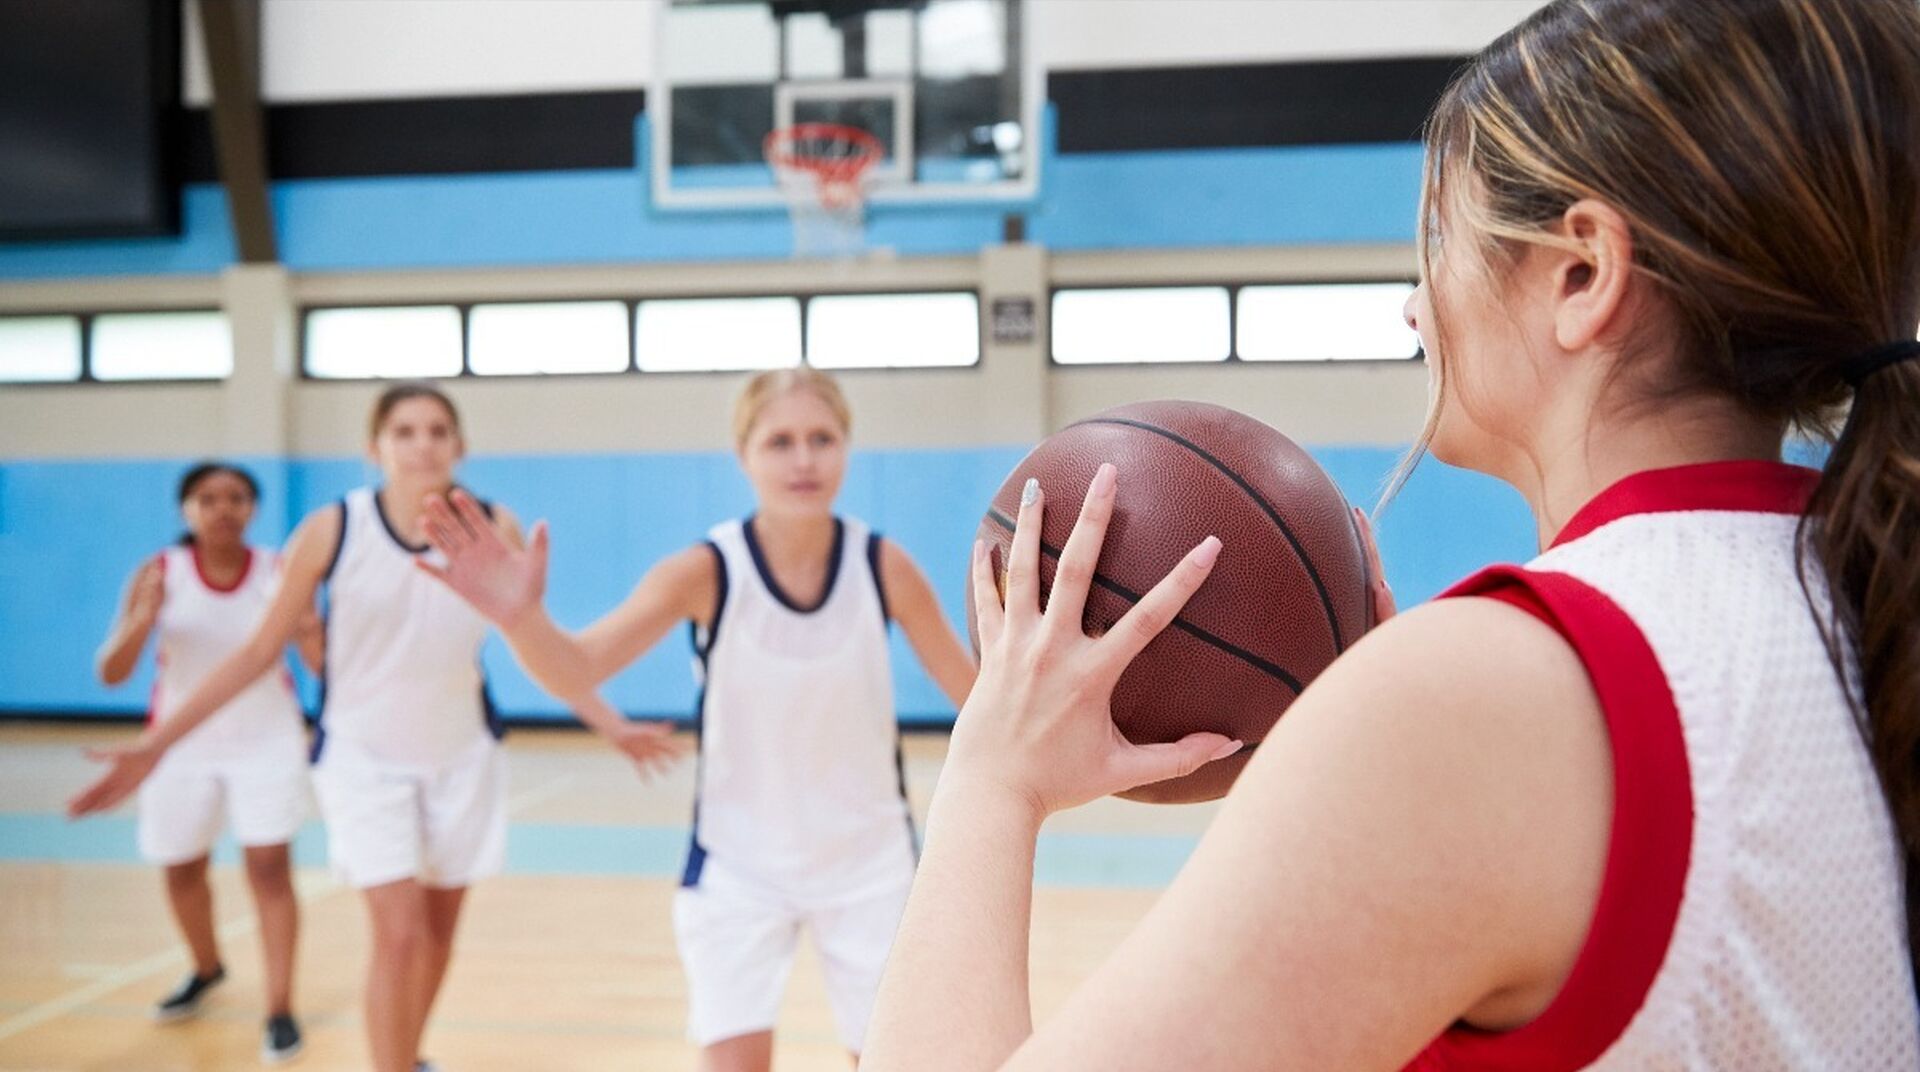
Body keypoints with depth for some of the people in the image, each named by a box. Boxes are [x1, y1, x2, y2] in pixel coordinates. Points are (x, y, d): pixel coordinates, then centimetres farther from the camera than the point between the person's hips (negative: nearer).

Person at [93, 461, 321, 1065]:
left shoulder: (279, 572, -12)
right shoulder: (159, 573, -10)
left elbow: (321, 663, -14)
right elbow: (110, 673, -15)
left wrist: (309, 627, -35)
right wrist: (143, 620, -33)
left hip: (267, 739, -2)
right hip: (184, 743, 2)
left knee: (269, 867, -11)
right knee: (181, 871, 16)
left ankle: (280, 1010, -5)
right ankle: (207, 970, 43)